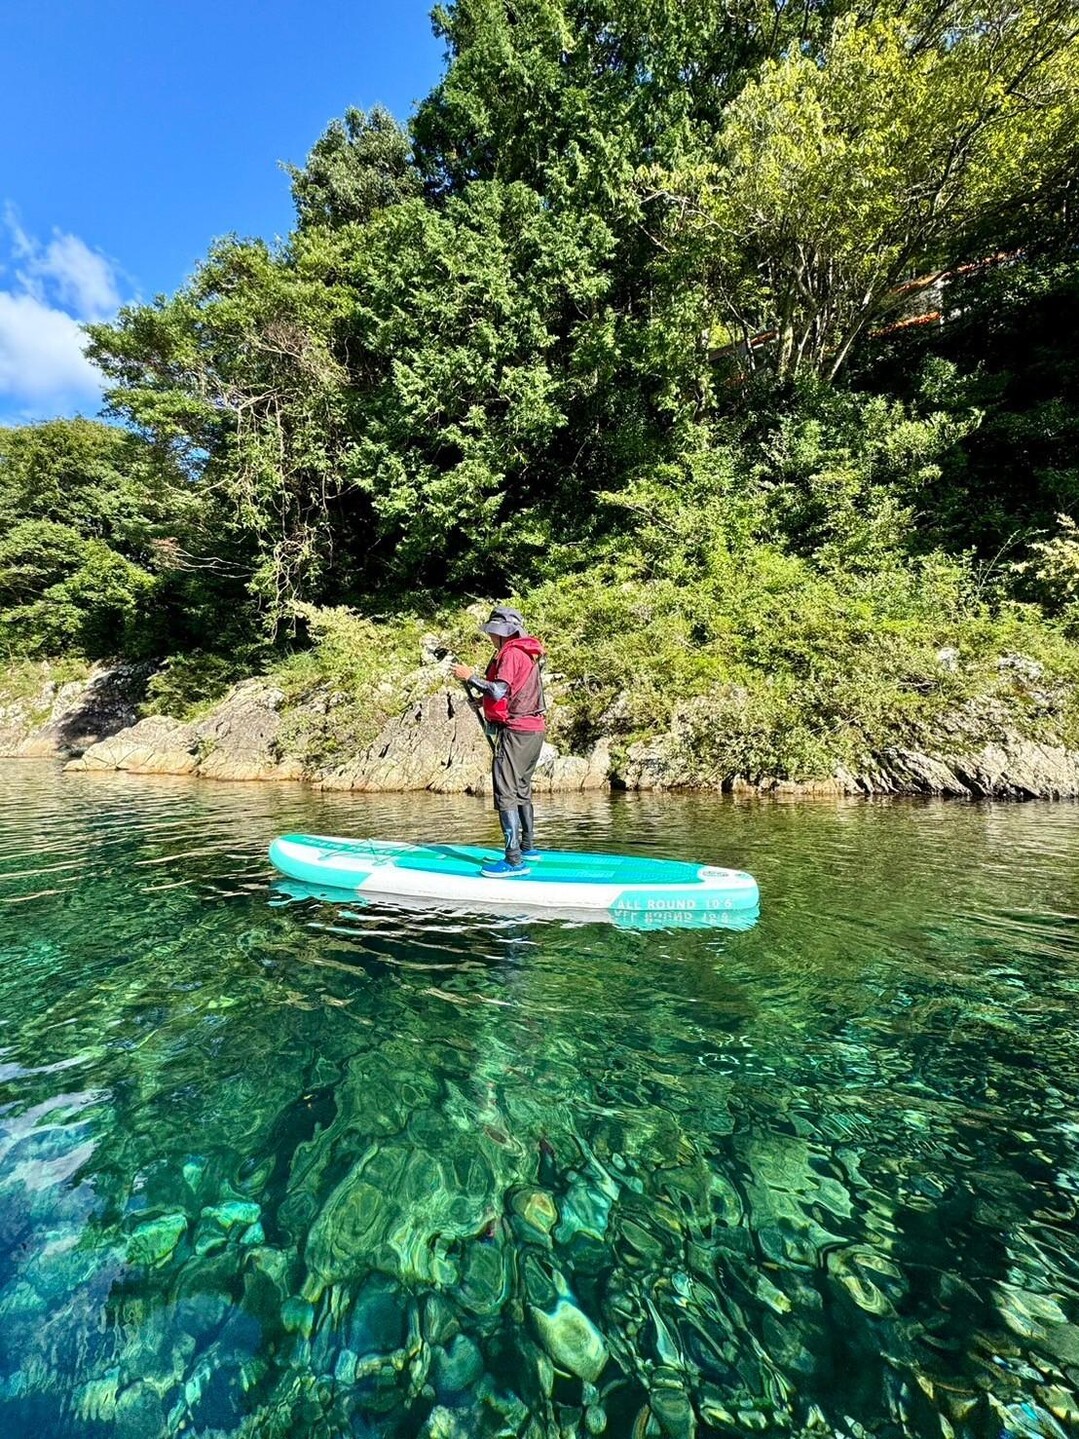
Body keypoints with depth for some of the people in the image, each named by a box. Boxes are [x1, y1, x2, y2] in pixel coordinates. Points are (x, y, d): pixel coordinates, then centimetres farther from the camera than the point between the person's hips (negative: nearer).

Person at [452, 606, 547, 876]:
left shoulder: (510, 653, -10)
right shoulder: (529, 653, 19)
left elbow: (499, 690, -22)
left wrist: (470, 677, -12)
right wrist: (486, 698, 17)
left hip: (516, 731, -10)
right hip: (534, 730, 10)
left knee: (505, 793, -11)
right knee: (521, 790, 18)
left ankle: (514, 861, -13)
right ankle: (527, 848, 28)